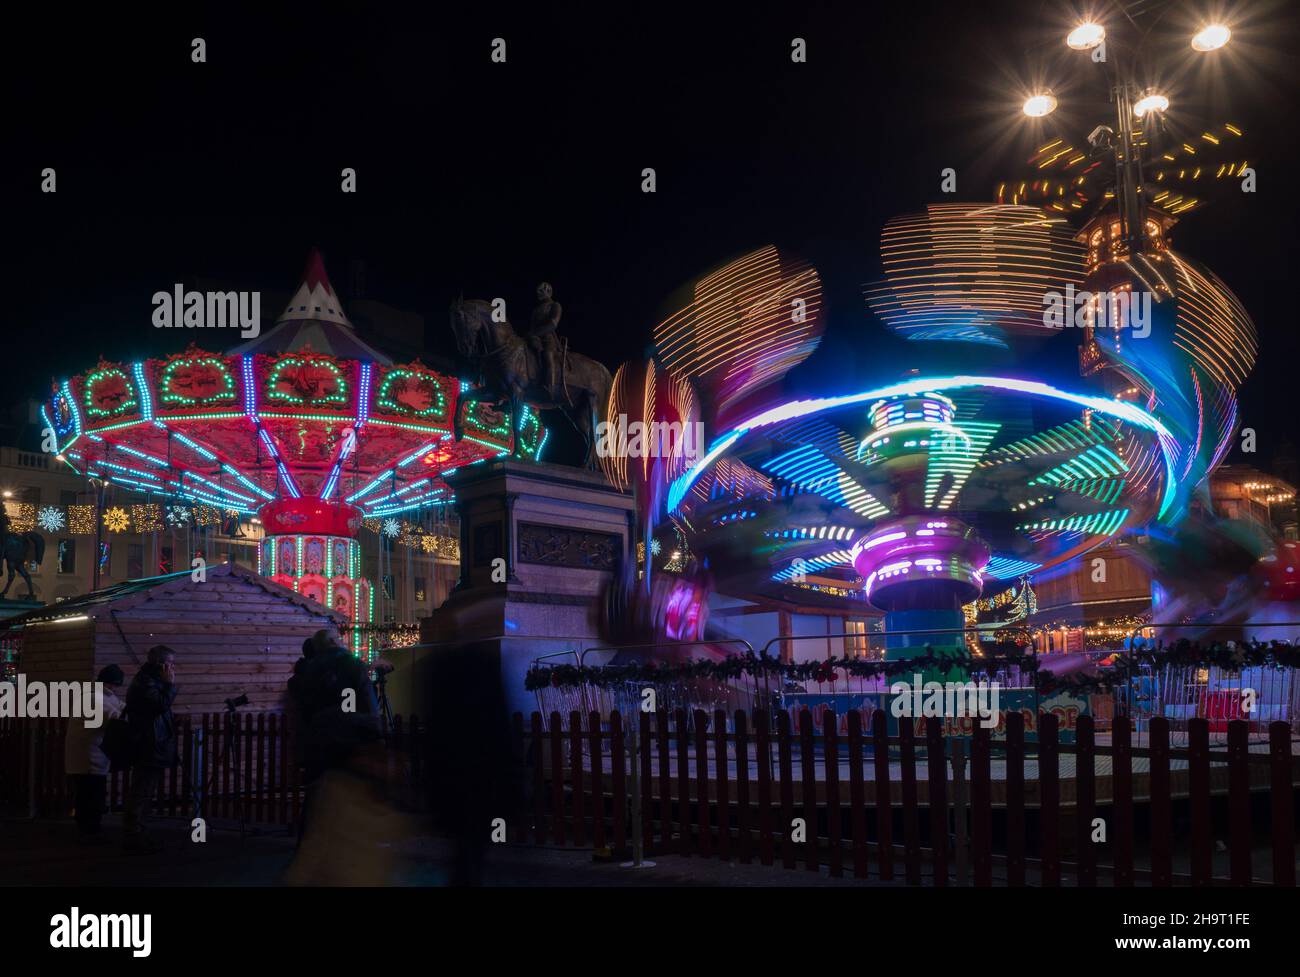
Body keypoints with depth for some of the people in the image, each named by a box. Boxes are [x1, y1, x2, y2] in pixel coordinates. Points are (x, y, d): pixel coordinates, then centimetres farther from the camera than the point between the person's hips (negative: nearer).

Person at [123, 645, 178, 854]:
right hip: (149, 750, -11)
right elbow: (161, 704, -26)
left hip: (150, 751, 11)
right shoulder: (145, 682, -14)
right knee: (141, 794, -8)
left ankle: (139, 836, 22)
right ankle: (135, 838, -6)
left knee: (143, 794, 15)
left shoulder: (149, 680, 19)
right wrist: (170, 684, -18)